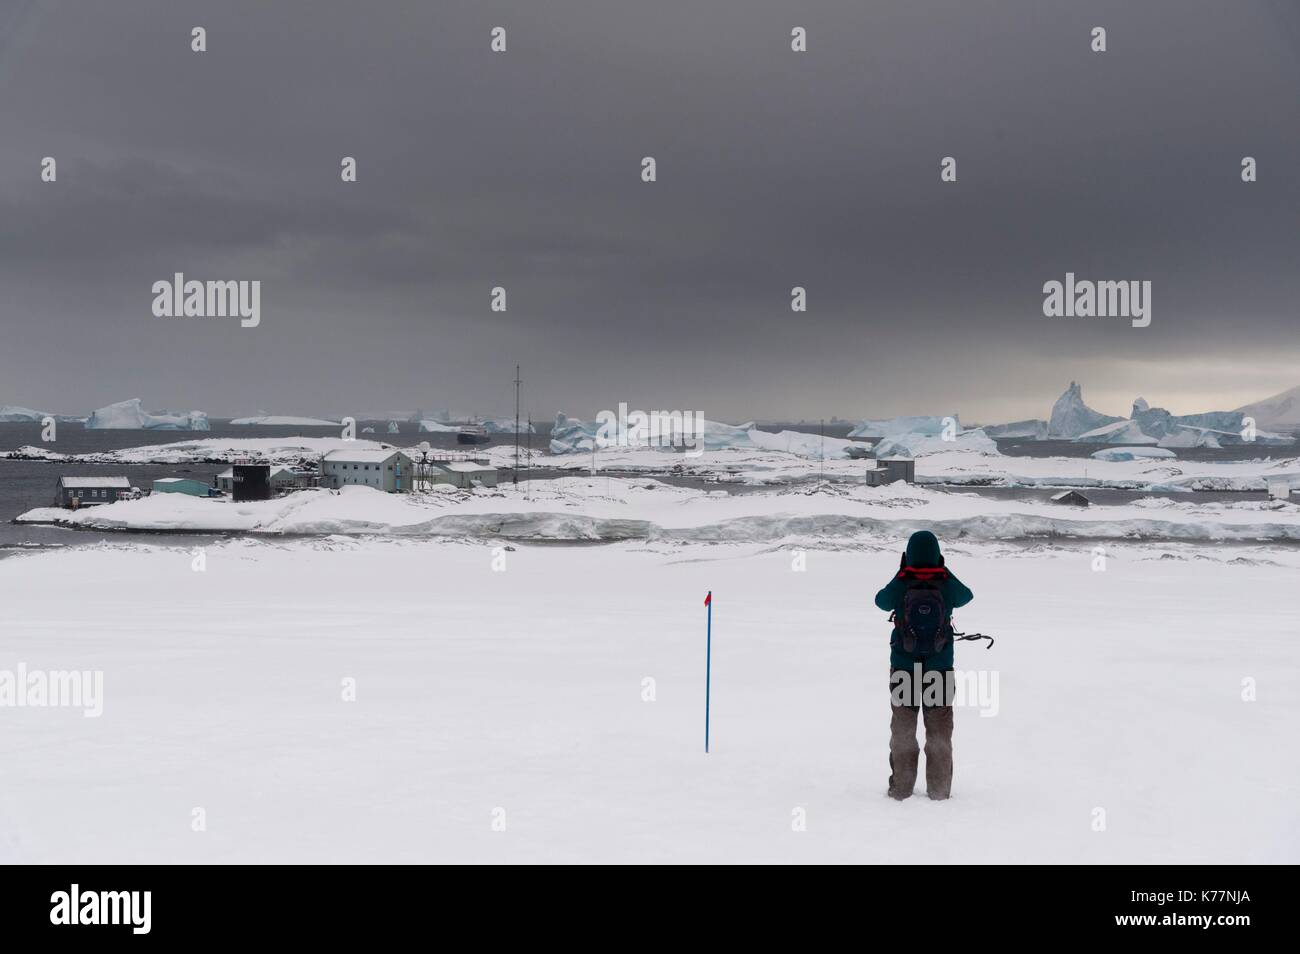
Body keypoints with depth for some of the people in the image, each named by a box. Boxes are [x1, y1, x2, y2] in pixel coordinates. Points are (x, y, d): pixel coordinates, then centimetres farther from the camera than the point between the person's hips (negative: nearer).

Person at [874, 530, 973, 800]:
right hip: (940, 667, 0)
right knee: (940, 728, 11)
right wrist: (945, 571, 17)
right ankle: (939, 788, 14)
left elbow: (882, 601, 10)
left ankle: (901, 787, 14)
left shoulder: (899, 585, -12)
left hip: (903, 667, 0)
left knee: (902, 728, 12)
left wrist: (901, 573, 12)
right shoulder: (947, 584, -11)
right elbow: (966, 596, 12)